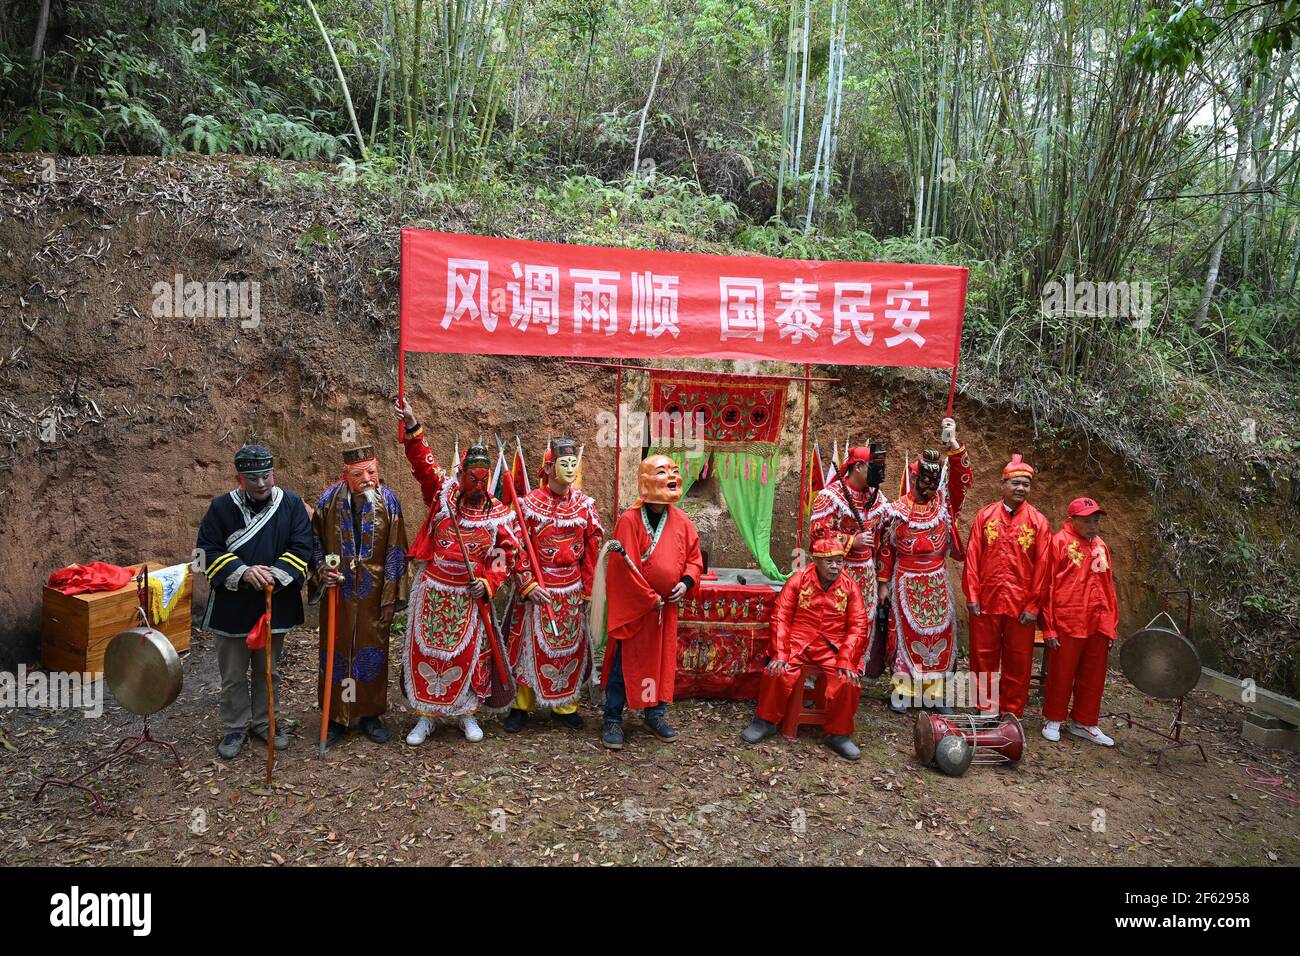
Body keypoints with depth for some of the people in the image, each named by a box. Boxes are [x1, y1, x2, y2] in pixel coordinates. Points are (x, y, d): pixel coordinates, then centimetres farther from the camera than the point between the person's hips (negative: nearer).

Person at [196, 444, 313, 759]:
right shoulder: (221, 506, -6)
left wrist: (275, 575, -21)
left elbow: (302, 549, -6)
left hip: (275, 605, 1)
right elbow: (208, 552, -6)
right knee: (232, 674, 11)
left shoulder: (291, 504, -4)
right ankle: (235, 728, 28)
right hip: (232, 606, -1)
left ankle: (266, 722, 33)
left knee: (268, 670, 17)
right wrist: (243, 572, -21)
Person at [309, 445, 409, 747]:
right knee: (336, 649, 7)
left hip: (373, 593, 0)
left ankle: (370, 714, 24)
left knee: (372, 649, 8)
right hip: (338, 590, 1)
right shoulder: (329, 500, -4)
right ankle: (336, 717, 22)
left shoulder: (388, 500, -6)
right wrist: (321, 570, -9)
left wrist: (391, 596, -5)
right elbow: (315, 540, 8)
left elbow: (395, 551, -4)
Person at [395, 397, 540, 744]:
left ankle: (466, 713, 26)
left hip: (469, 597, 0)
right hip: (432, 592, 1)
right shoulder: (443, 494, -1)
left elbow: (507, 557, -3)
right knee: (426, 651, 7)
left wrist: (488, 583, -17)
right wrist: (411, 423, -19)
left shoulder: (499, 515, -2)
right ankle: (425, 716, 23)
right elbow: (423, 461, -8)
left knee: (469, 655, 7)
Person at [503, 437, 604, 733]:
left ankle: (564, 706, 26)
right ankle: (521, 705, 22)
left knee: (569, 645, 11)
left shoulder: (585, 503, 1)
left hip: (572, 588, 3)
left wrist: (587, 588, 3)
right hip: (536, 585, -3)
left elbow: (593, 547, 4)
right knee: (531, 644, 6)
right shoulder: (529, 503, -8)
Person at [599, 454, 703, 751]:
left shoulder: (681, 521, 2)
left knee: (663, 662, 15)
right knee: (624, 664, 4)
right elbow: (625, 566, -19)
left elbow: (694, 556, 11)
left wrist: (686, 581, -7)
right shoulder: (630, 520, -16)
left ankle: (655, 715, 31)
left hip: (666, 606, 6)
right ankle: (612, 721, 17)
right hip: (632, 606, -6)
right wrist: (650, 598, -16)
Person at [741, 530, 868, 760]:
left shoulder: (849, 585, 1)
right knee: (777, 672, -24)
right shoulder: (799, 579, -3)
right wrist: (779, 654, -14)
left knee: (848, 681, -23)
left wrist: (845, 661, -14)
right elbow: (780, 617, -4)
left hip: (834, 647, 1)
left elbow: (858, 627, -2)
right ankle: (766, 721, 1)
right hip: (797, 641, -1)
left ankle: (838, 734, 1)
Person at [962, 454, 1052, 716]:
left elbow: (1042, 566, -1)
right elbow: (972, 557, 1)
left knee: (1018, 662, 8)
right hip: (986, 601, 1)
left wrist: (1034, 605, -5)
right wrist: (972, 595, -4)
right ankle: (984, 710, 23)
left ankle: (1011, 714, 22)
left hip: (1021, 604, 0)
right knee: (983, 658, 9)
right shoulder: (985, 515, 2)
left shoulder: (1038, 521, 0)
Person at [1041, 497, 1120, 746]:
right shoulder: (1060, 541, -6)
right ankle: (1053, 720, 21)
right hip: (1067, 623, -6)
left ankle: (1084, 723, 27)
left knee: (1093, 676, 13)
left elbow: (1108, 587, 16)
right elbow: (1048, 586, -8)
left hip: (1098, 624, 6)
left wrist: (1111, 626, 13)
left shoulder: (1100, 545, 12)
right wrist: (1049, 627, -10)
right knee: (1061, 674, 5)